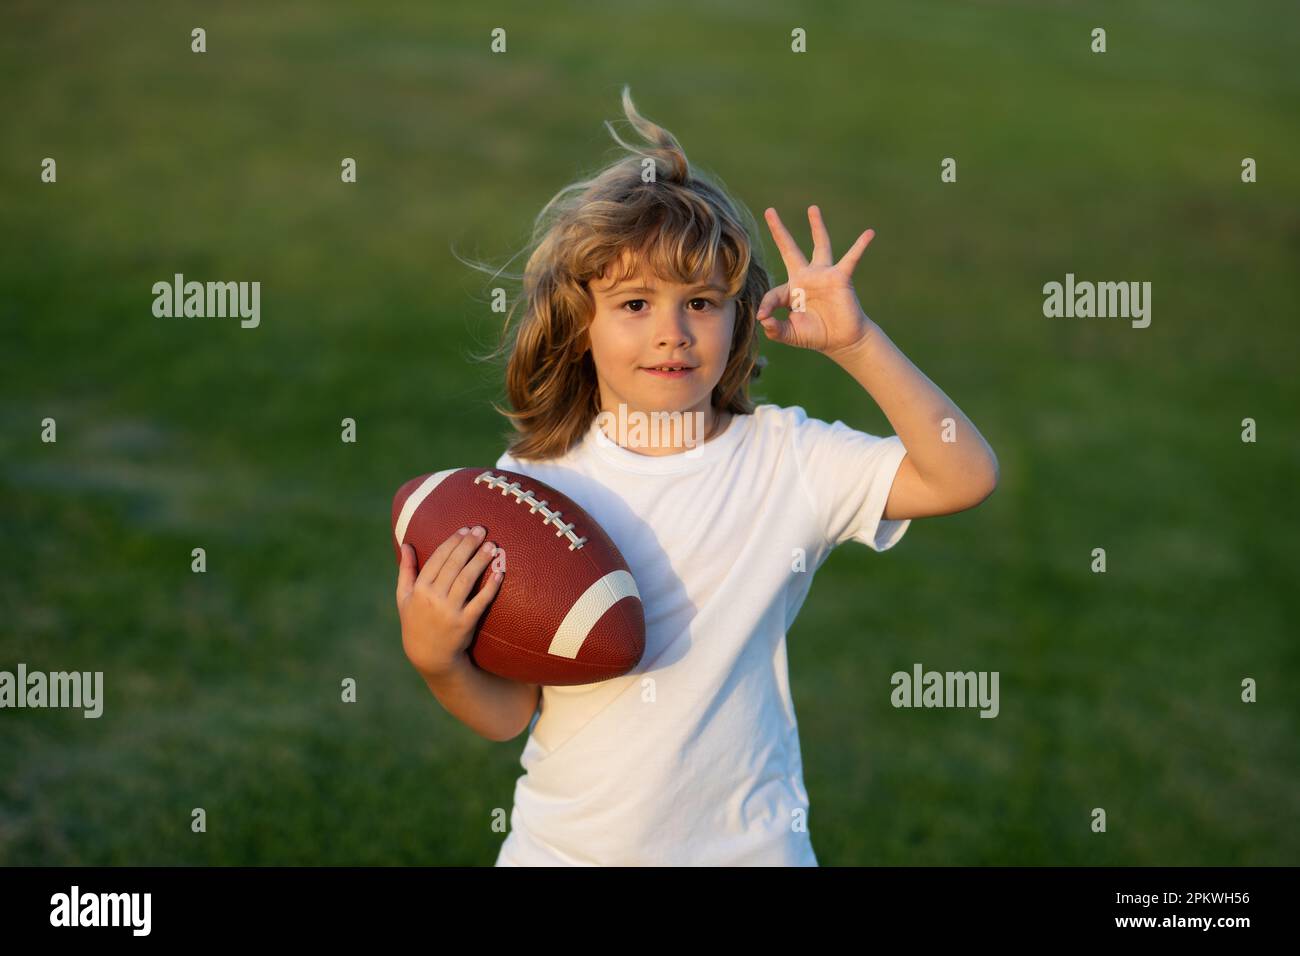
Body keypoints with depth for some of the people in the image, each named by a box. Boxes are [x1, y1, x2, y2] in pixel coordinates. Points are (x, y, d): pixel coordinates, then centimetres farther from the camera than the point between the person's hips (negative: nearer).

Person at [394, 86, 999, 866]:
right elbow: (508, 712, -4)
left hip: (746, 844, -1)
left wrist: (855, 341, -21)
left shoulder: (786, 456, -7)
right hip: (564, 844, 1)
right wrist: (437, 662, -24)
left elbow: (965, 478, -18)